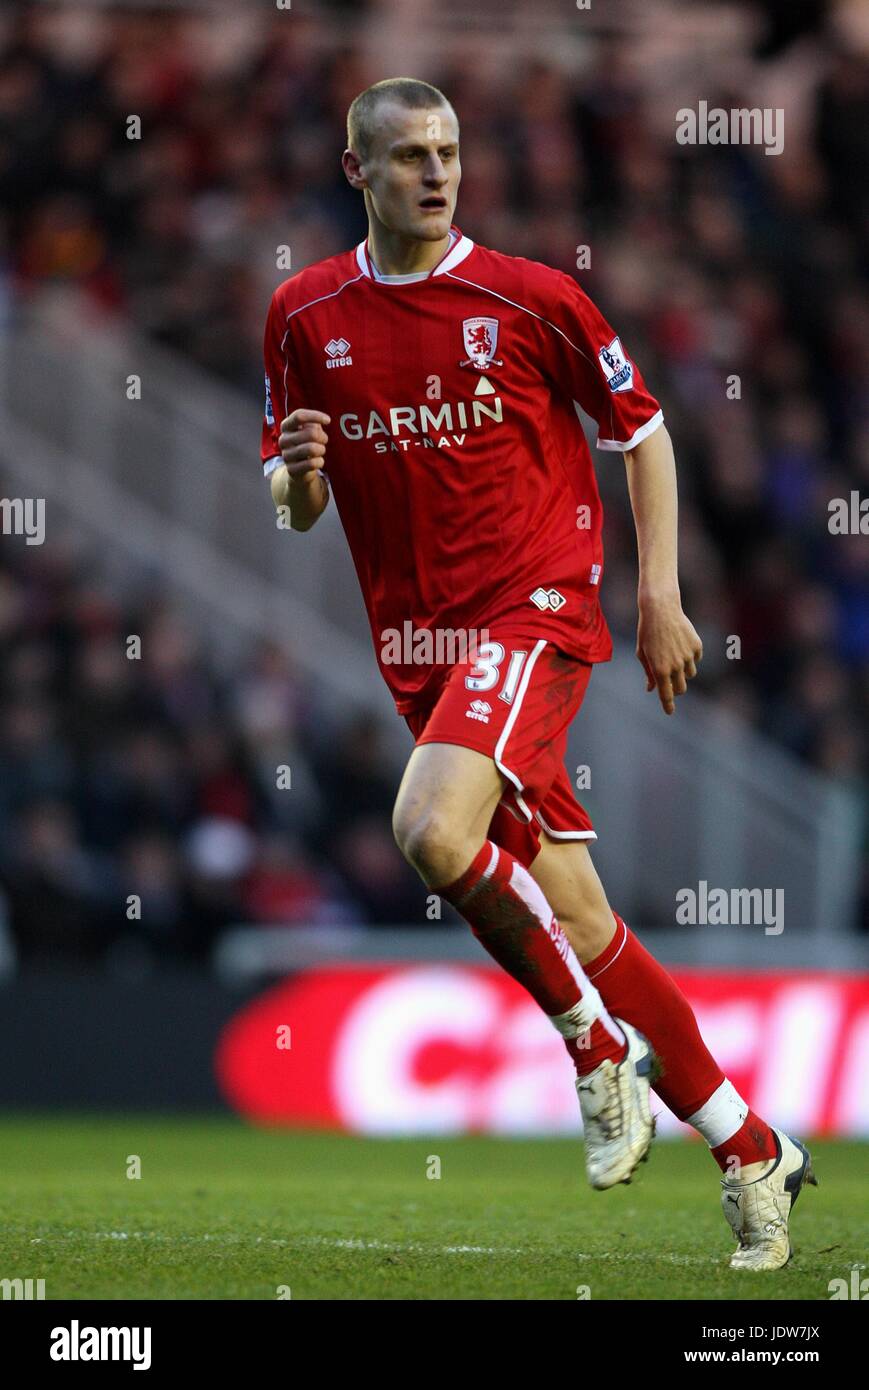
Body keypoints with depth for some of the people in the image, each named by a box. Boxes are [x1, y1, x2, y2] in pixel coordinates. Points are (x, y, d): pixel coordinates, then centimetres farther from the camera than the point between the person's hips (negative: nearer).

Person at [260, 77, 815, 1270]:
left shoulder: (531, 298, -4)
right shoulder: (305, 317, 6)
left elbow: (641, 431, 7)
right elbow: (294, 506, 12)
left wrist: (660, 596, 0)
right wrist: (297, 475, -11)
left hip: (535, 610, -4)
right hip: (415, 636, 5)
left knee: (436, 833, -29)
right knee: (571, 921, 4)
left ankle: (599, 1047, -8)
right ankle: (749, 1150, 14)